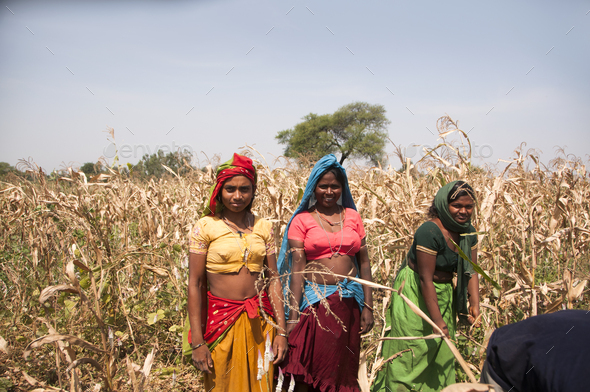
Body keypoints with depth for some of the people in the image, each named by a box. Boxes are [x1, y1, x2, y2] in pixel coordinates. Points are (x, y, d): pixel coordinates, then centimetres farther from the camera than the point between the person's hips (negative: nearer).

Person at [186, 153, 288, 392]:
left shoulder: (263, 227, 4)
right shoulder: (205, 227, -6)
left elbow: (274, 279, 5)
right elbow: (194, 284, -7)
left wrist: (281, 331, 1)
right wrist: (197, 342, -9)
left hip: (258, 323, 3)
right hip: (221, 321, -3)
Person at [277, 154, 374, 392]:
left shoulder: (353, 216, 7)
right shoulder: (301, 220, -2)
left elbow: (364, 263, 8)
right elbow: (297, 269, -8)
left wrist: (368, 306, 3)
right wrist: (293, 317, -12)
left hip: (349, 303, 3)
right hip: (315, 301, -3)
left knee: (344, 368, 14)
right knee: (309, 371, 5)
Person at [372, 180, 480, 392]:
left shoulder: (468, 232, -1)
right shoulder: (430, 232, -26)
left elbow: (471, 271, -1)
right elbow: (425, 279, -26)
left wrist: (475, 304, -16)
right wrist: (437, 320, -26)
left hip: (444, 294, 8)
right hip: (416, 294, -8)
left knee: (442, 353, 17)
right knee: (413, 353, 2)